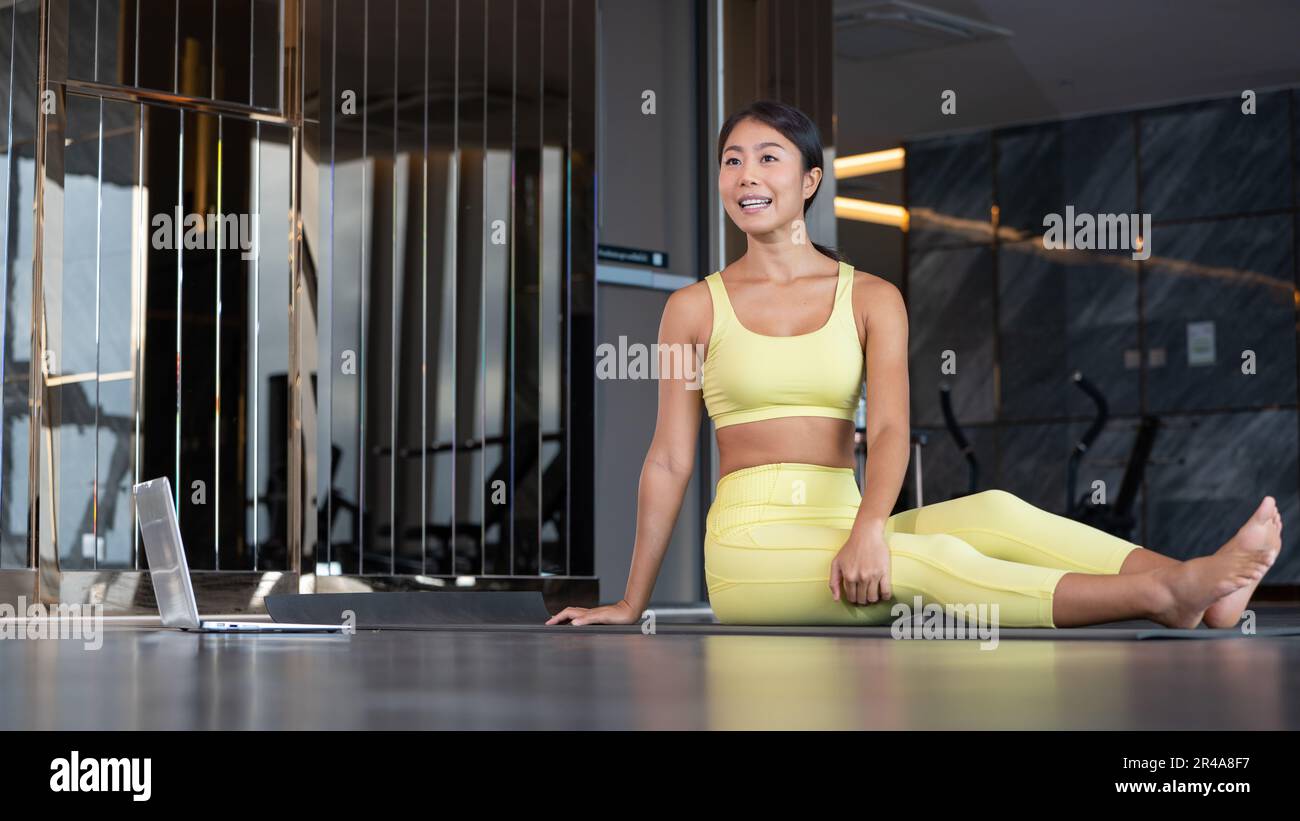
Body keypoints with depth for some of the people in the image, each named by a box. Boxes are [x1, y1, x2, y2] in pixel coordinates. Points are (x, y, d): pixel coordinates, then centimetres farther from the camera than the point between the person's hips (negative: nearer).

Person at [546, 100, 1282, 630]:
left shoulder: (872, 299, 10)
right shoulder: (695, 308, 6)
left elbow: (890, 430, -5)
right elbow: (670, 460, 7)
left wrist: (869, 528, -25)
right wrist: (632, 605, 7)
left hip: (842, 532, 3)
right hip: (751, 545, -3)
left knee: (991, 512, -25)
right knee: (933, 562, -29)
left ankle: (1195, 591, -36)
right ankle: (1162, 594, -41)